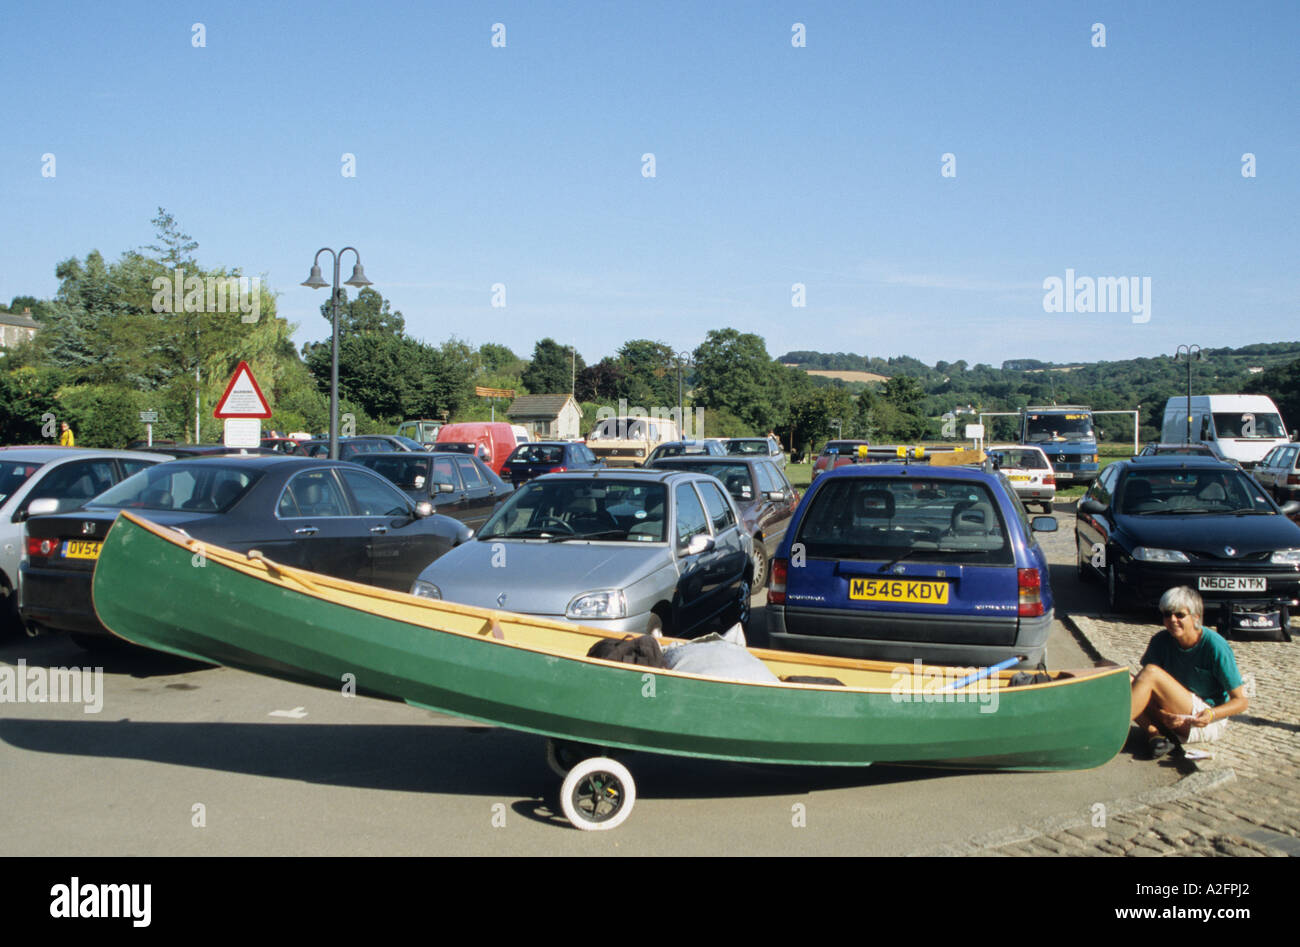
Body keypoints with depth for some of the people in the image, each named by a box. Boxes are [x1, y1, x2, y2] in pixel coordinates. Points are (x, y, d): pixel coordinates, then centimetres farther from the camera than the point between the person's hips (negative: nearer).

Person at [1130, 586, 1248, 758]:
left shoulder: (1215, 646, -14)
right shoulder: (1161, 641, -2)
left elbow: (1241, 701, -10)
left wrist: (1211, 714, -29)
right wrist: (1163, 715, -25)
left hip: (1209, 724, -5)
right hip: (1175, 719, 5)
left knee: (1152, 672, -27)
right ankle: (1154, 734, -26)